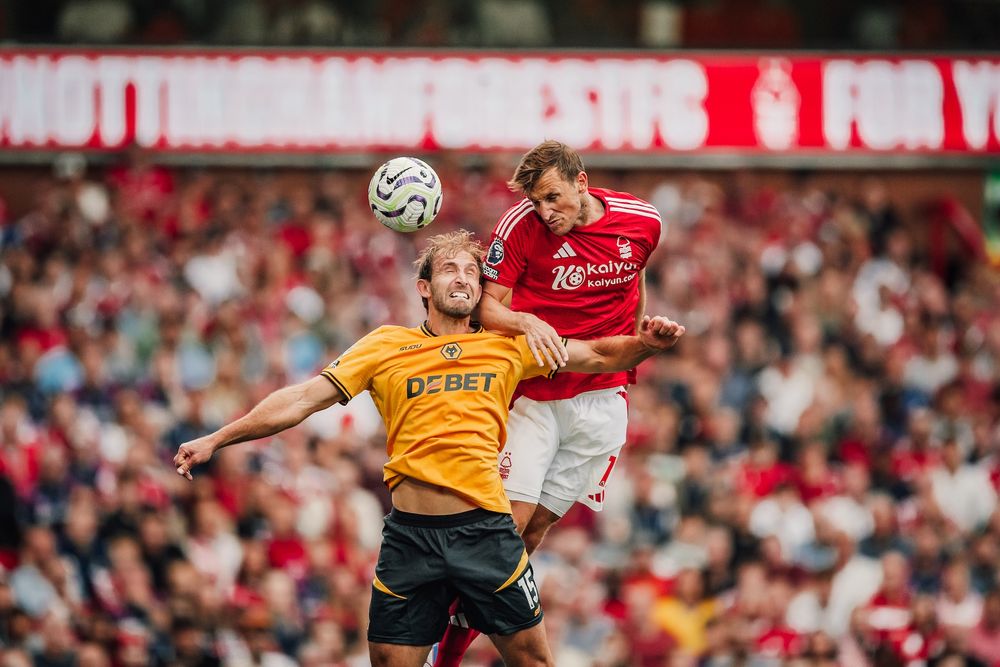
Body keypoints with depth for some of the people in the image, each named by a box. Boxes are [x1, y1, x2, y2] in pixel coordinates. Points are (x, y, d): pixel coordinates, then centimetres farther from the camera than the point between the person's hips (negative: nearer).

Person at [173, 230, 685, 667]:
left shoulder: (507, 348, 11)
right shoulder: (387, 347, 8)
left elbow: (594, 356, 12)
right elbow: (305, 398, 6)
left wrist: (643, 344, -10)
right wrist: (216, 440, 1)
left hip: (486, 529, 0)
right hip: (411, 536, 0)